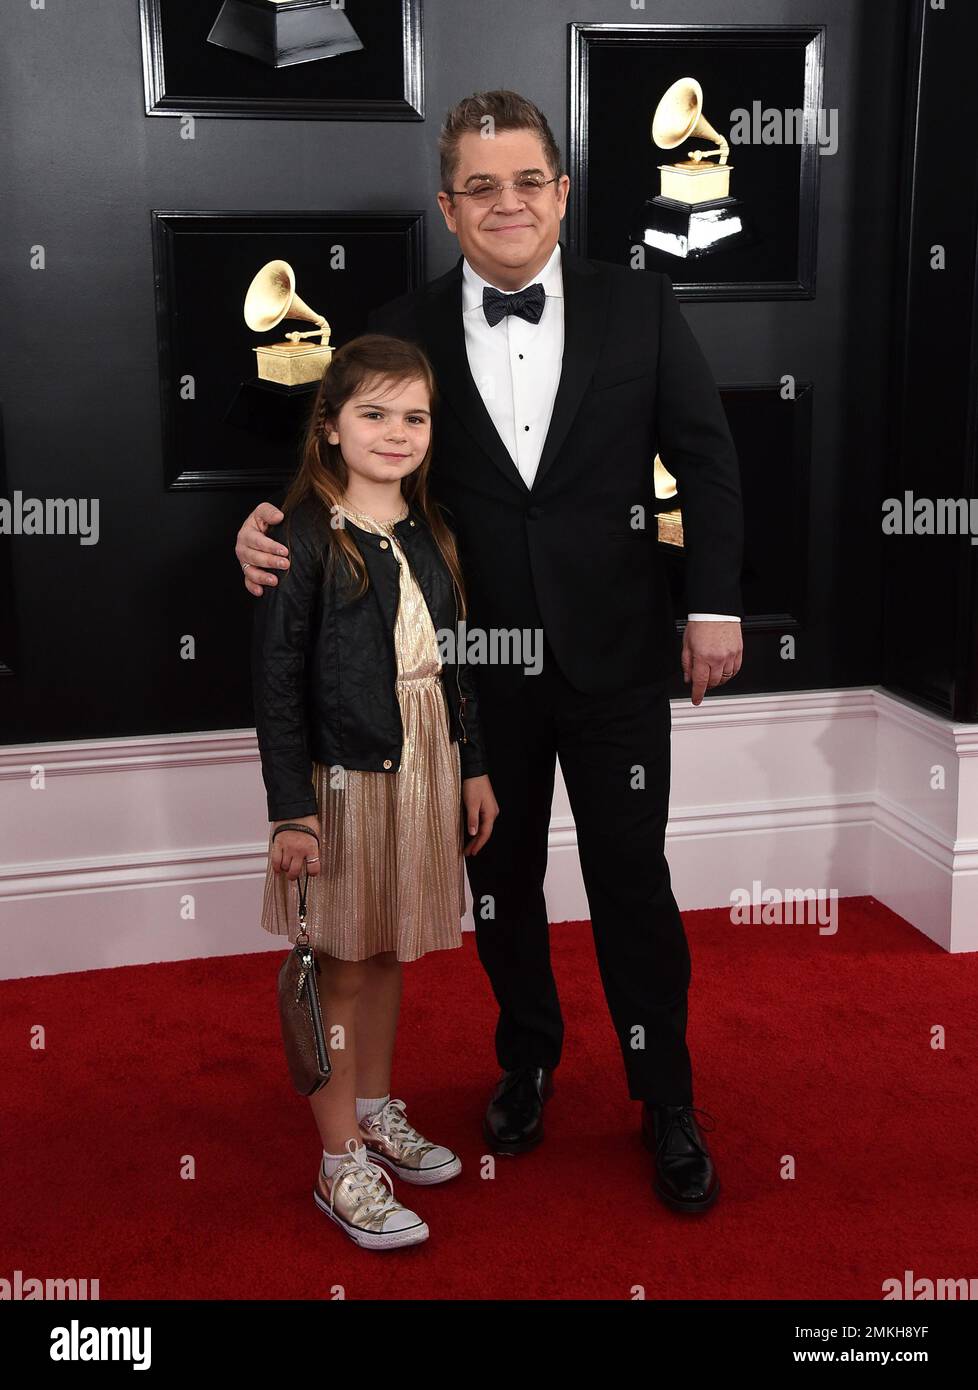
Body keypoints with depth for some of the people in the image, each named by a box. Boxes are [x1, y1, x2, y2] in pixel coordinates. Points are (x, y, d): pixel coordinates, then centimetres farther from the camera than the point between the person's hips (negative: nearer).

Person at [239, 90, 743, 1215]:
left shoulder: (638, 305, -2)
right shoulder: (405, 330, -2)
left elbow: (706, 457, 0)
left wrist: (714, 604, -5)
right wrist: (275, 525, -17)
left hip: (616, 657, -1)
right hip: (479, 665, 2)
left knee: (633, 884, 7)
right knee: (501, 877, 17)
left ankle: (666, 1100, 27)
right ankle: (526, 1057, 41)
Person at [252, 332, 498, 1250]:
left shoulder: (430, 535, 8)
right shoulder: (303, 540, -12)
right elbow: (276, 682, -13)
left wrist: (473, 768, 14)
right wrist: (290, 812, -15)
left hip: (423, 768, 6)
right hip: (343, 776, -6)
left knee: (388, 952, 18)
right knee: (342, 965, 4)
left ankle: (376, 1112, 37)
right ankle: (341, 1164, 17)